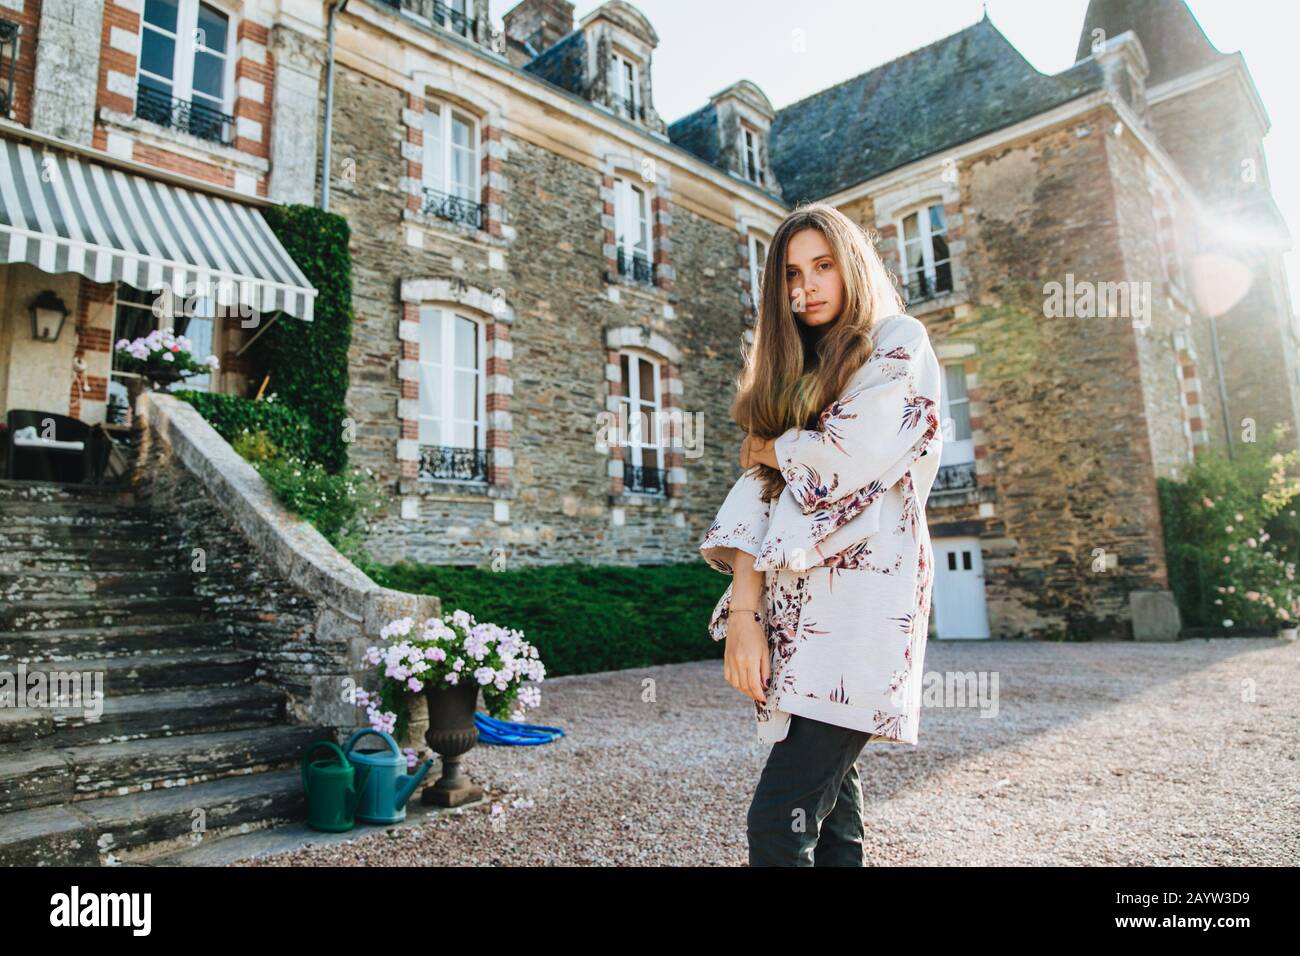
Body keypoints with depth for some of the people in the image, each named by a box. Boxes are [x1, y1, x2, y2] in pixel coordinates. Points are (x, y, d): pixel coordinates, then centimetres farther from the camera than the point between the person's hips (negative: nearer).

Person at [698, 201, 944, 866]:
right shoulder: (792, 369, 20)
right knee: (829, 802, 10)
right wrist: (744, 613, -6)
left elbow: (847, 458, -14)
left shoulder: (899, 343, 4)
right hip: (793, 600, 6)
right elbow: (756, 494, 7)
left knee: (778, 822, -12)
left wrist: (771, 449, 6)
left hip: (861, 589, -6)